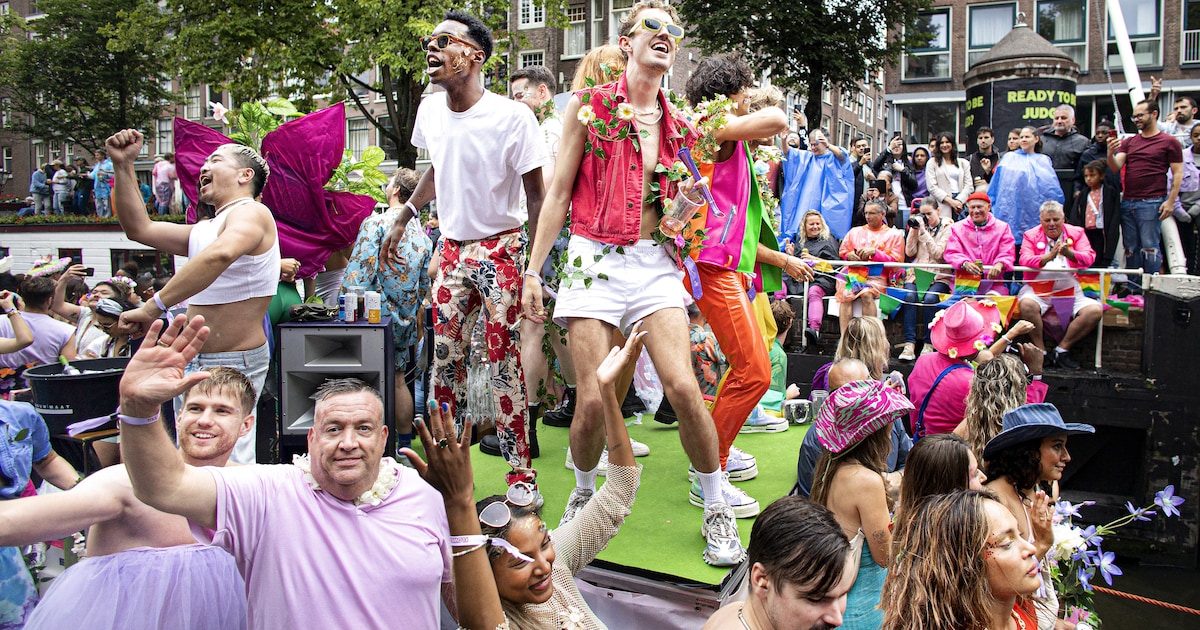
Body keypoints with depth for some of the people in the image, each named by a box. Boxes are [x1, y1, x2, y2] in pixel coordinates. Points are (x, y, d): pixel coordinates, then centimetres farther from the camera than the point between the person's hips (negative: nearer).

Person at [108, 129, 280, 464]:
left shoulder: (251, 212, -13)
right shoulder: (204, 230, 20)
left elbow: (220, 255, -34)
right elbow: (139, 228, 19)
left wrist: (154, 307, -34)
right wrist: (123, 165, 11)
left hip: (233, 367, -10)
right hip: (193, 362, 10)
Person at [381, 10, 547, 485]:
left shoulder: (512, 117, -16)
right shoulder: (430, 109, 2)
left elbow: (536, 195, -13)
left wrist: (537, 268, -17)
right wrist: (403, 218, 22)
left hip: (501, 249, -6)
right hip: (452, 249, 6)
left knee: (506, 362, -5)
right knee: (444, 357, 9)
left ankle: (521, 474, 5)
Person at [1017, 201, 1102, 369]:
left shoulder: (1076, 233, 12)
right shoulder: (1031, 235, 9)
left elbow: (1089, 258, -3)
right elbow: (1025, 260, -9)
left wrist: (1069, 253, -24)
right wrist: (1048, 257, -28)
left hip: (1069, 288, 2)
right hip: (1038, 288, -2)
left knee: (1095, 310, -23)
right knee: (1027, 304, -35)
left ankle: (1062, 350, -8)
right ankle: (1041, 350, -15)